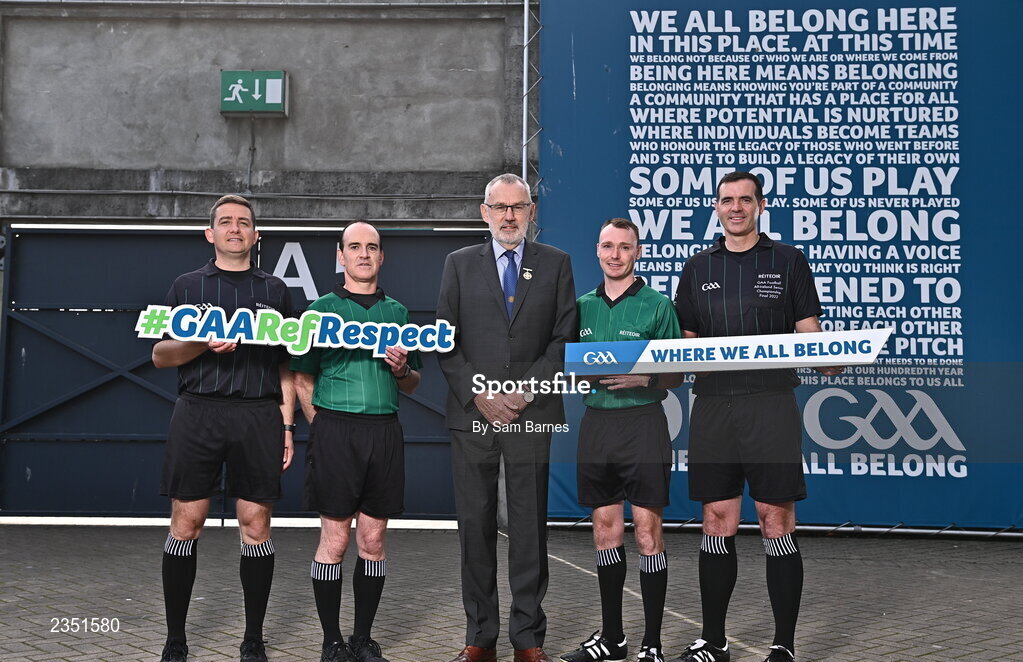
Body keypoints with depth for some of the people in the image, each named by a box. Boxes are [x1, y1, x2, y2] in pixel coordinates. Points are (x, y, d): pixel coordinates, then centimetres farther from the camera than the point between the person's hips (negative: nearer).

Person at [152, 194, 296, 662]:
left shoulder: (275, 290, 15)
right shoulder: (187, 286, 12)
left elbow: (286, 365, 14)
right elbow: (159, 355, 9)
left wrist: (287, 425, 5)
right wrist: (204, 343, -10)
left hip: (259, 416, 1)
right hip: (198, 413, 0)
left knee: (256, 524, 1)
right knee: (186, 523, 0)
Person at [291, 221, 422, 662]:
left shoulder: (398, 312, 14)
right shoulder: (321, 309, 5)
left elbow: (412, 385, 19)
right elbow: (303, 379, 5)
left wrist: (402, 369, -3)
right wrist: (322, 428, -4)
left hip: (385, 431, 3)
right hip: (335, 430, -3)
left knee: (373, 540, 6)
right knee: (335, 540, -1)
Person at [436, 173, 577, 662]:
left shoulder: (555, 263, 9)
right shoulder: (459, 264, 10)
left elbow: (564, 337, 3)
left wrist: (528, 390, -8)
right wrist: (478, 394, -6)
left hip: (531, 414, -1)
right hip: (472, 414, 1)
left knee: (529, 526, 2)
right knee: (475, 526, 4)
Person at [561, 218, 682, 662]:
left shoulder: (658, 305, 0)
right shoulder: (582, 306, 12)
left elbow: (677, 375, 0)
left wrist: (644, 379, -17)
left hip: (642, 422, -4)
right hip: (595, 423, 4)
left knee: (647, 532, -2)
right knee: (605, 530, 10)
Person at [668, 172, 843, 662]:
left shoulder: (787, 261, 7)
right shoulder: (698, 268, 14)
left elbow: (809, 334, 4)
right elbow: (684, 346, 16)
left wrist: (828, 361, -17)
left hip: (772, 405, -3)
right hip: (712, 408, 3)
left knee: (776, 522, -2)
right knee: (717, 523, 7)